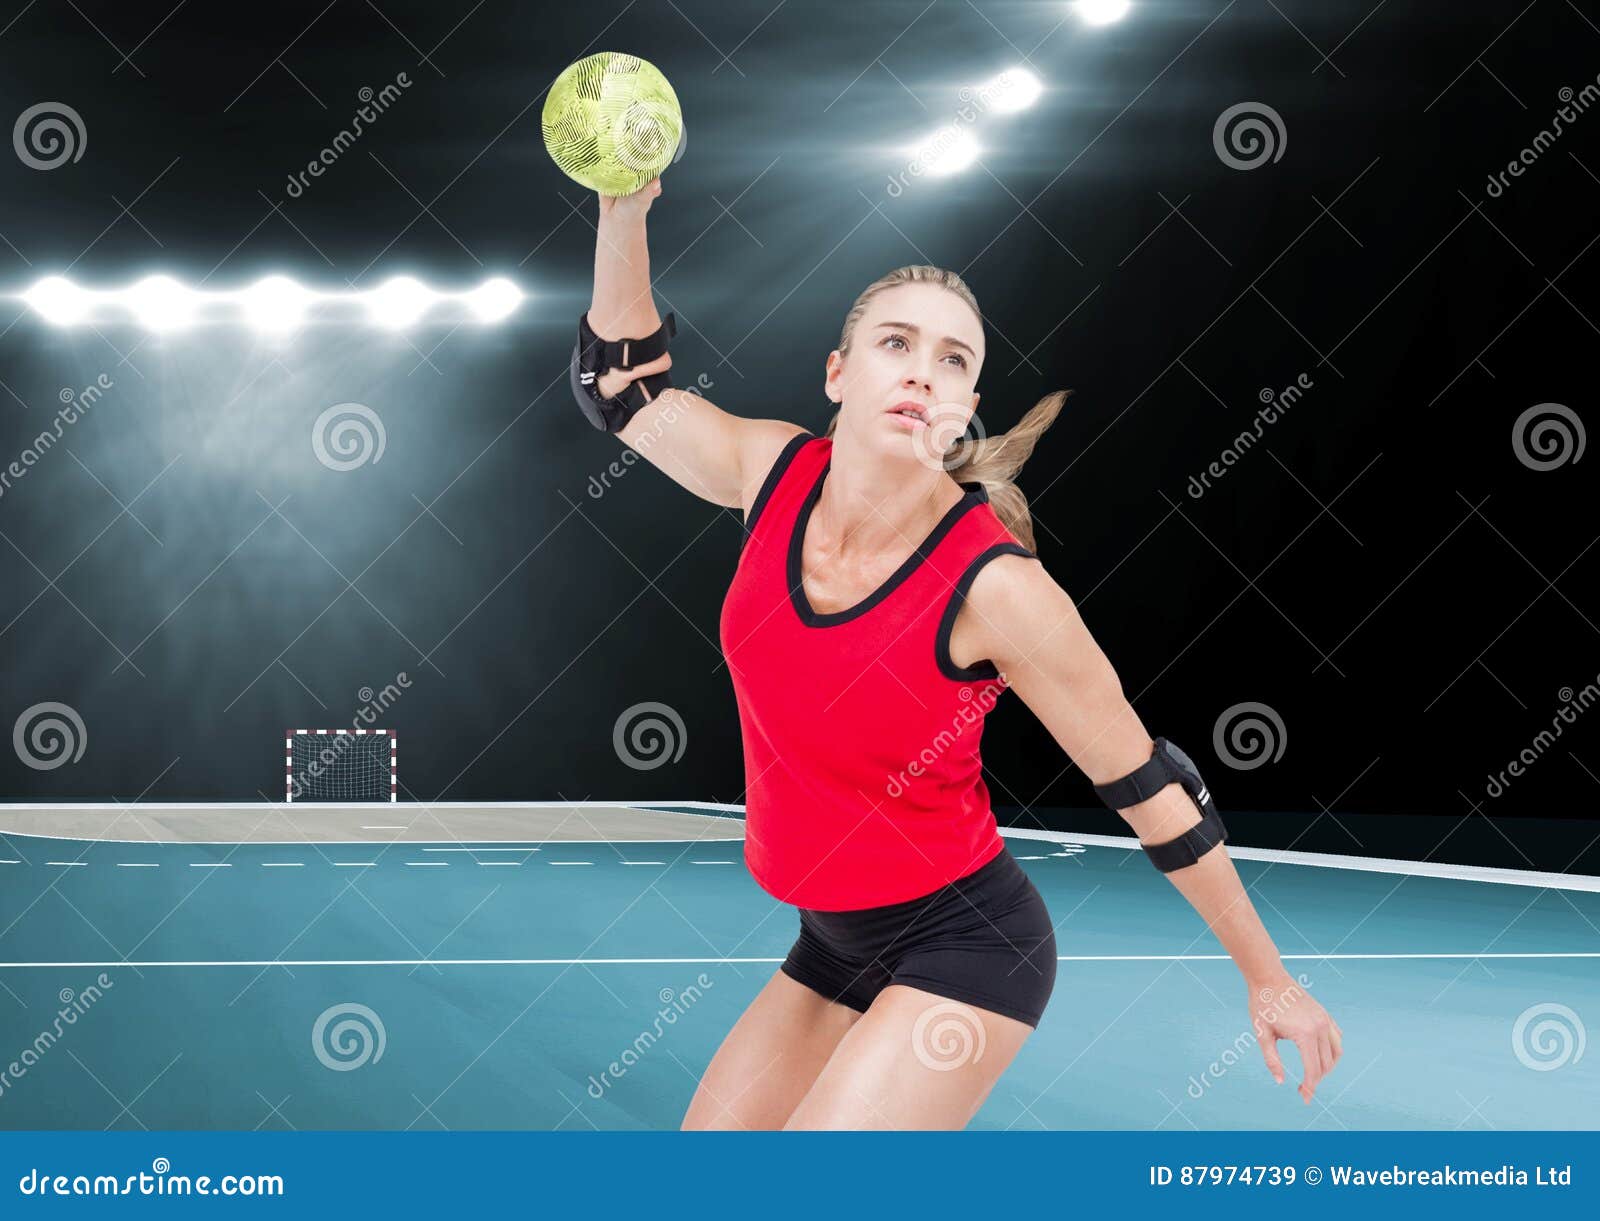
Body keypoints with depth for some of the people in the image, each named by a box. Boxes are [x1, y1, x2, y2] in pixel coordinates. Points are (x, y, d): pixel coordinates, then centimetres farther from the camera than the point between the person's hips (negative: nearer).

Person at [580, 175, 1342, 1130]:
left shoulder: (993, 586, -23)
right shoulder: (778, 474, -8)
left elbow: (1152, 791, -14)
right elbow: (624, 385, 9)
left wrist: (1268, 978, -7)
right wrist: (625, 206, -6)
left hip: (962, 946, -6)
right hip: (834, 942, 7)